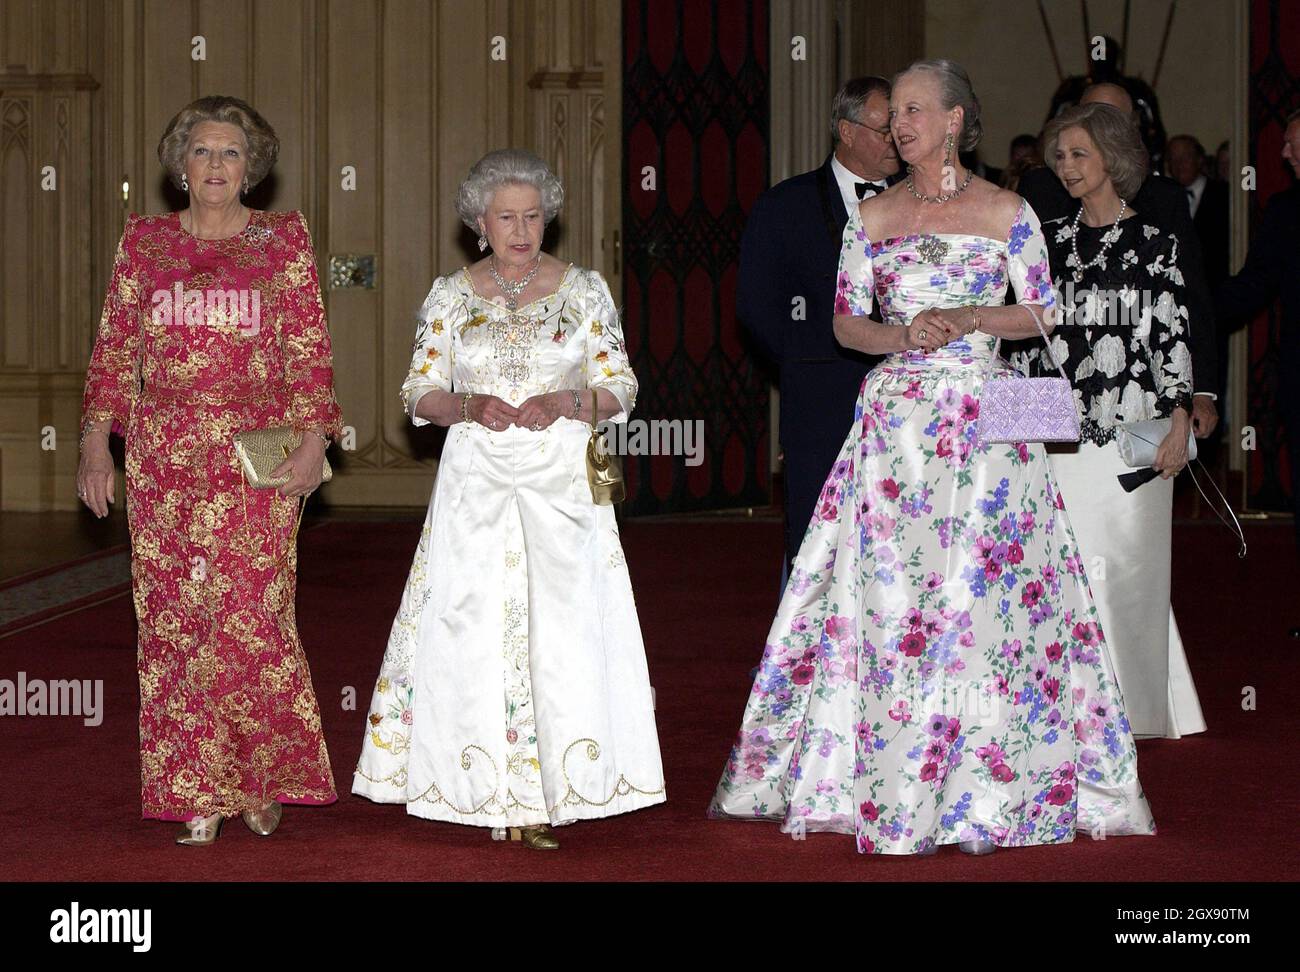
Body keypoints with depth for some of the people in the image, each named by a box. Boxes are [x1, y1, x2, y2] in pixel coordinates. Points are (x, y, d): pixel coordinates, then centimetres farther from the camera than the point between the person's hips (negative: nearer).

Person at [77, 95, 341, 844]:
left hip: (256, 452, -2)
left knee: (251, 612, -8)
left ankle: (264, 780, 9)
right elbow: (115, 347, 10)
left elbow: (310, 350, 2)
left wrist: (315, 439, -7)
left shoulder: (283, 240, 6)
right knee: (174, 618, -1)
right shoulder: (144, 241, 11)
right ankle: (198, 798, 6)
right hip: (164, 456, 2)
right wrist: (97, 440, 3)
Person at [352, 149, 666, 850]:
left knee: (559, 624, -8)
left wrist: (564, 403, -13)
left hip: (561, 481, -1)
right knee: (475, 625, -5)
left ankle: (547, 793, -3)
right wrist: (471, 406, -12)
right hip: (476, 479, 1)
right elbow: (420, 393, 7)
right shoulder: (450, 296, 7)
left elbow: (619, 391, 6)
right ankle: (494, 789, 1)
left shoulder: (584, 291, 6)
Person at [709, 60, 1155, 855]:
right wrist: (903, 334, -12)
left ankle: (989, 777, 5)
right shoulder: (873, 216, 9)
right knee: (888, 587, -2)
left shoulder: (1007, 212, 3)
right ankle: (888, 781, 5)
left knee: (985, 589, -4)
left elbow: (1042, 312, 4)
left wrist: (970, 320, -12)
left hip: (984, 418, -2)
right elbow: (846, 322, 7)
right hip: (898, 421, 2)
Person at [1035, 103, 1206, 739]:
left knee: (1126, 563, -2)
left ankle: (1134, 701, 10)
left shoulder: (1155, 243, -1)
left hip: (1131, 432, -4)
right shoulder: (1051, 240, 11)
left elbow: (1173, 336, -4)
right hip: (1059, 434, 4)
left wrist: (1180, 422, -11)